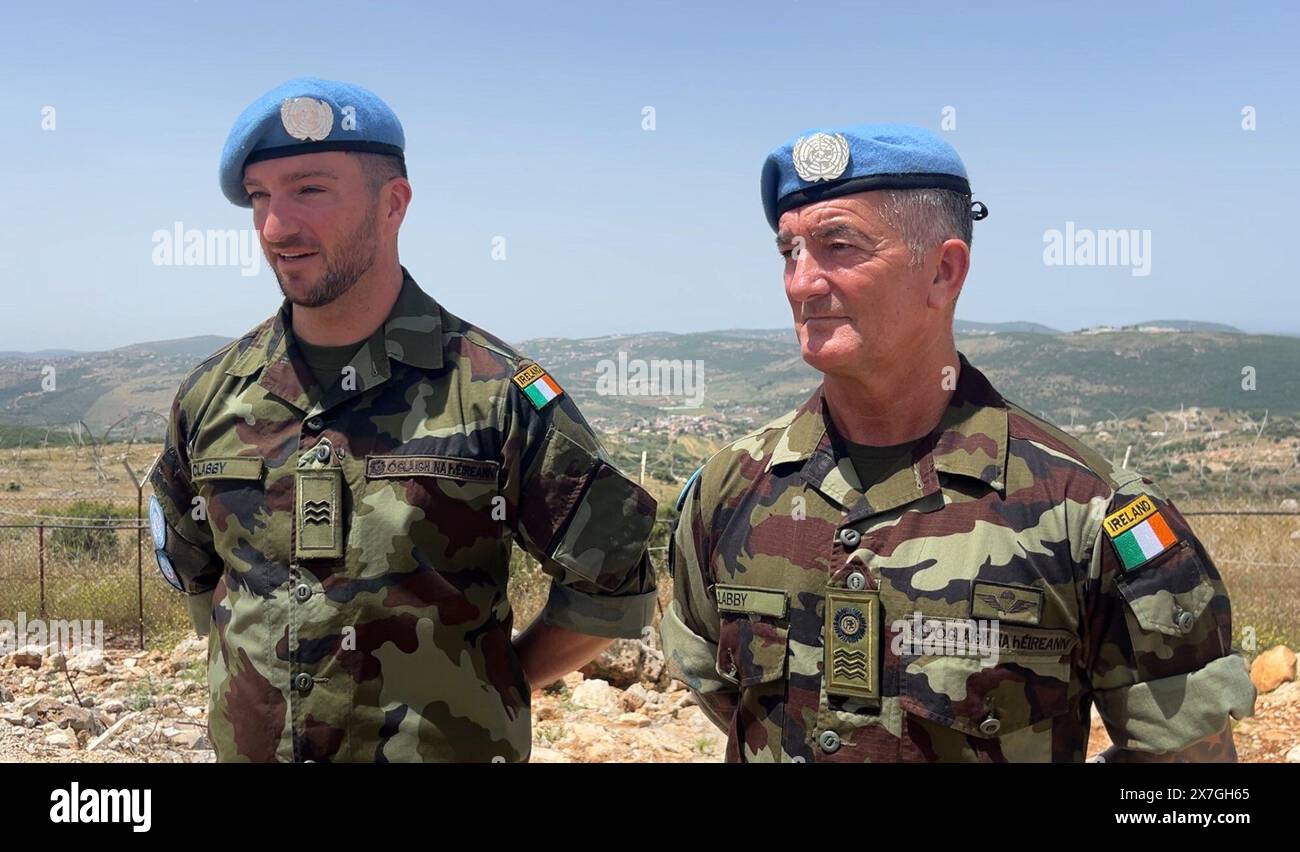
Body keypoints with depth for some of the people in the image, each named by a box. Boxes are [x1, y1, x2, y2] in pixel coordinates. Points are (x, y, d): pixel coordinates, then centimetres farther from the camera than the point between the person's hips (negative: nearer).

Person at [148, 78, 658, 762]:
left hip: (446, 747, -3)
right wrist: (263, 680, 9)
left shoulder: (497, 392, -14)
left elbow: (611, 587, -8)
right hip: (248, 745, 4)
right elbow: (189, 566, 15)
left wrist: (485, 690, -5)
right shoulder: (209, 398, -2)